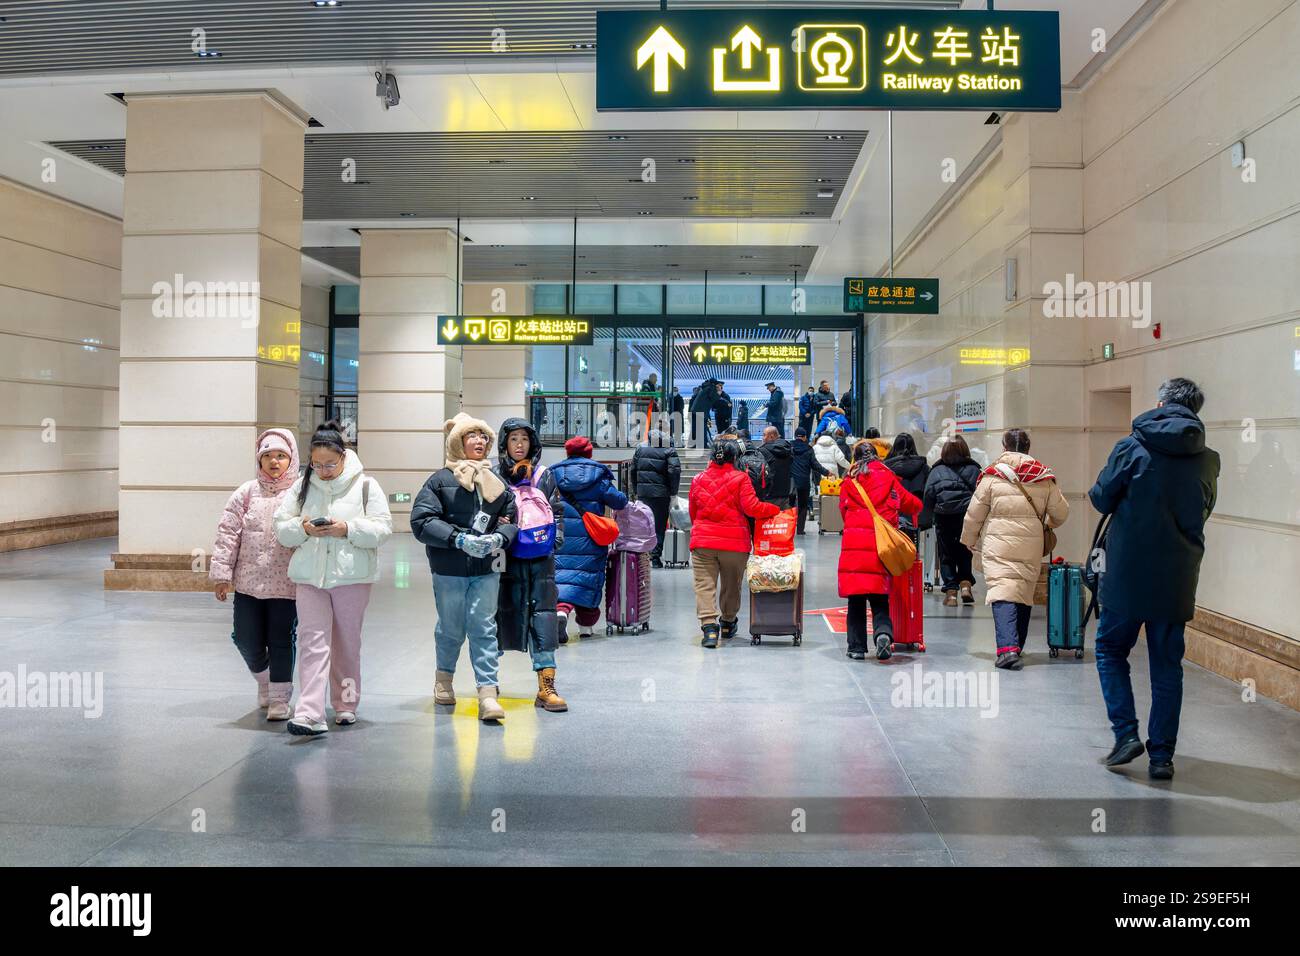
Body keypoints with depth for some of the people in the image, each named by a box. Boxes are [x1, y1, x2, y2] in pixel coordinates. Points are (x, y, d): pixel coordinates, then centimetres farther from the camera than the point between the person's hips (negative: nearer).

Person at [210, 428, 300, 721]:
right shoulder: (247, 493, 4)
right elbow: (228, 534, 3)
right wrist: (221, 573, -2)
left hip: (286, 584, -2)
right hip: (248, 582, 3)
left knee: (281, 641, 2)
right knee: (248, 641, 7)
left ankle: (279, 698, 16)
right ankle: (264, 680, 36)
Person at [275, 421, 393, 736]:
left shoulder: (365, 485, 0)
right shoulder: (302, 485, 8)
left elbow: (383, 528, -5)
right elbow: (281, 527, 8)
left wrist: (348, 529, -19)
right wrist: (303, 529, -13)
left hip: (351, 576, -1)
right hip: (310, 576, 1)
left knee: (347, 643, 10)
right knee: (312, 641, -8)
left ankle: (345, 704, 27)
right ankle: (309, 714, -13)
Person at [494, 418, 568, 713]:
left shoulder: (544, 476, 11)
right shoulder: (494, 476, 3)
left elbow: (557, 511, 13)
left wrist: (555, 541, 1)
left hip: (540, 559, 2)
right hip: (507, 558, -1)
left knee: (543, 618, -3)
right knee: (501, 614, 6)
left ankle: (546, 688, 0)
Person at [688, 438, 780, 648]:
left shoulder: (699, 479, 5)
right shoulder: (740, 478, -5)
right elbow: (751, 507, -14)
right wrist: (776, 509, -1)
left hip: (702, 540, 1)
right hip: (735, 542, -1)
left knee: (704, 584, 0)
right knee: (731, 585, 17)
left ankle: (708, 625, -16)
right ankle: (728, 624, 33)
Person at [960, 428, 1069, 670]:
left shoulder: (992, 476, -4)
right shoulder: (1044, 478, 5)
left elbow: (974, 514, 0)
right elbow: (1061, 511, 9)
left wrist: (970, 540, 16)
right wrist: (1049, 524, 32)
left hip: (999, 545, -4)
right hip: (1031, 546, 4)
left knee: (1003, 591, -8)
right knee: (1025, 593, 16)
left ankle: (1008, 647, -25)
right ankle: (1017, 646, 26)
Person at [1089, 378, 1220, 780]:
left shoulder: (1131, 448, -9)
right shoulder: (1208, 461, 2)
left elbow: (1101, 499, -2)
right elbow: (1203, 510, 14)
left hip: (1126, 576, -3)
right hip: (1177, 581, 3)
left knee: (1110, 650, 15)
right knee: (1167, 665, 10)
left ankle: (1126, 733, 4)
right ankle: (1161, 755, 14)